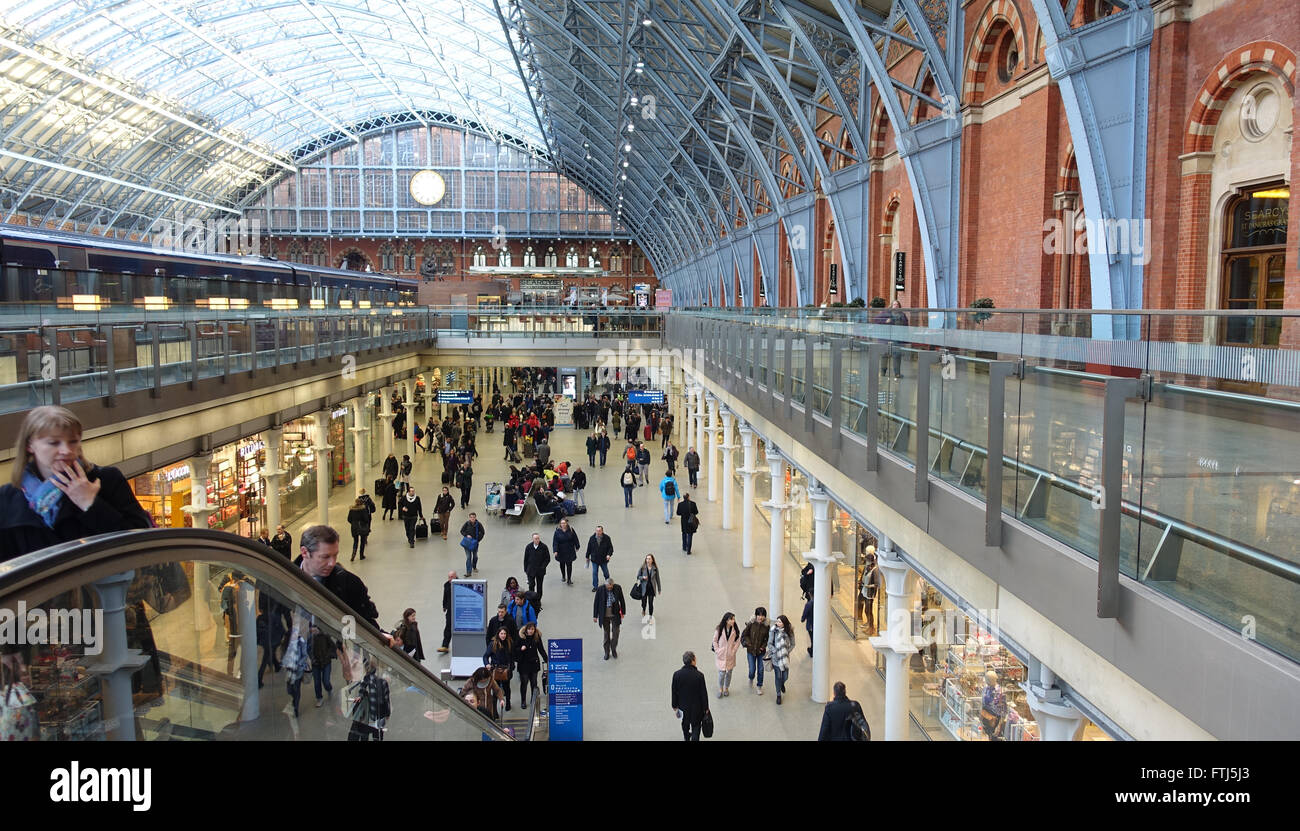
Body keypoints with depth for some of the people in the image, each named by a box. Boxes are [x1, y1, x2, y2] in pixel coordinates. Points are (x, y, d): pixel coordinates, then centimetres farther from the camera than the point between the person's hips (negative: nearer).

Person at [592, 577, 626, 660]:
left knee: (616, 632, 3)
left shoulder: (618, 588, -12)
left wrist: (623, 612, 7)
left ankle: (613, 649, 27)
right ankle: (607, 652, 26)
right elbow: (596, 603, -5)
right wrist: (595, 616, -2)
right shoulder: (600, 589, -15)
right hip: (604, 615, 0)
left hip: (615, 615, 0)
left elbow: (622, 600, 1)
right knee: (606, 634, 11)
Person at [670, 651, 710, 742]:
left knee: (685, 723, 28)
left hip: (683, 705, 3)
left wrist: (675, 705, 8)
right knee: (696, 726, 15)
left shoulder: (676, 674, -18)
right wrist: (706, 708, -1)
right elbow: (704, 693, -15)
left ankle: (686, 737, 51)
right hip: (696, 706, -3)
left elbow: (674, 692, -8)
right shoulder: (699, 675, -25)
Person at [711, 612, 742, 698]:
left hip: (730, 655, 2)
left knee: (729, 672, 12)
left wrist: (734, 651, -5)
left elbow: (738, 641, 2)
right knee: (721, 673, -3)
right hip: (721, 655, -2)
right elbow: (715, 640, -3)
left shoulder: (735, 630, -9)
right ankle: (720, 689, 20)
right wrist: (717, 651, -7)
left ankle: (726, 688, 34)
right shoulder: (719, 629, -14)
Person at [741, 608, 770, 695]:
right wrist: (748, 643, -12)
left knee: (760, 669, 7)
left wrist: (764, 646, -7)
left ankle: (760, 687, 28)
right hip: (751, 650, -1)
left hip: (761, 651, 1)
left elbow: (768, 638, 5)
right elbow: (744, 635, -2)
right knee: (752, 669, 1)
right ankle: (751, 679, 37)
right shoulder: (751, 624, -13)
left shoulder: (767, 626, -8)